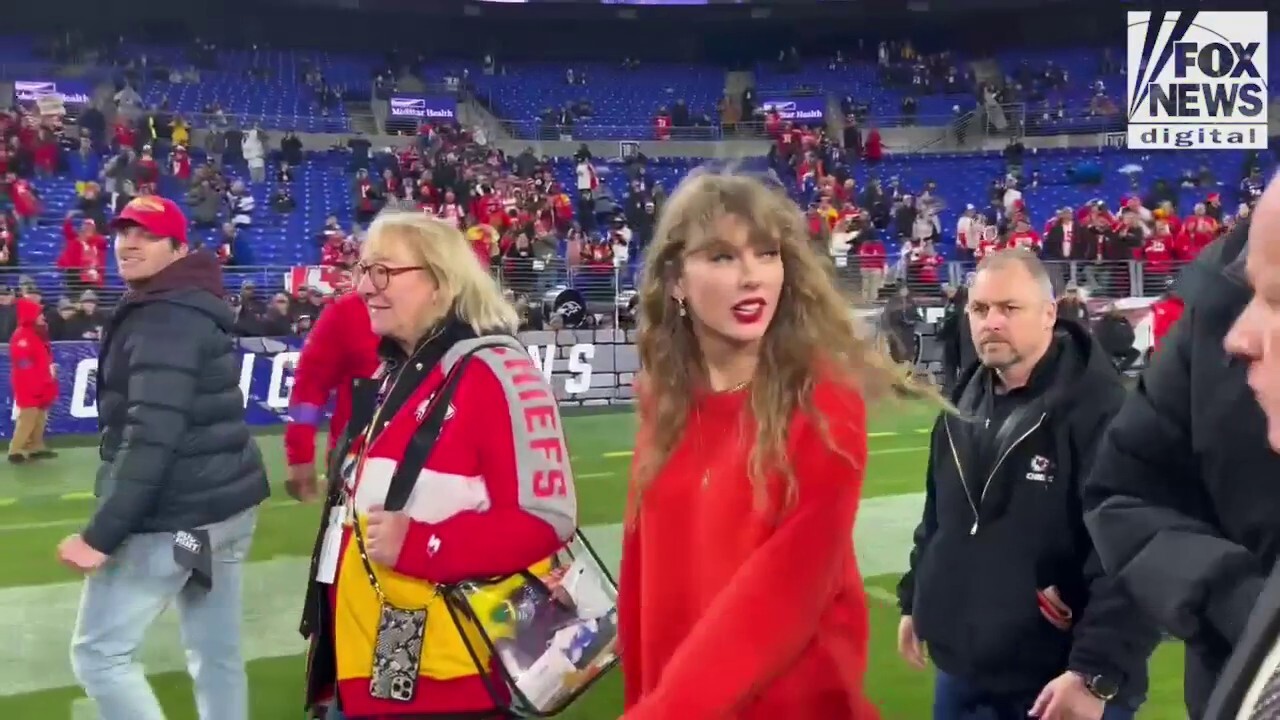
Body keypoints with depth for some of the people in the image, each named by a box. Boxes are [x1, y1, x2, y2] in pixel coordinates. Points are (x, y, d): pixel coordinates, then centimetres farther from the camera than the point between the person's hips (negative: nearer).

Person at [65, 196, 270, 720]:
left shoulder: (162, 320, -15)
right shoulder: (190, 308, 16)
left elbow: (151, 437, -24)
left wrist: (101, 534, -24)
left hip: (175, 514, -10)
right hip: (228, 502, 10)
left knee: (98, 653, 2)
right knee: (218, 657, 14)